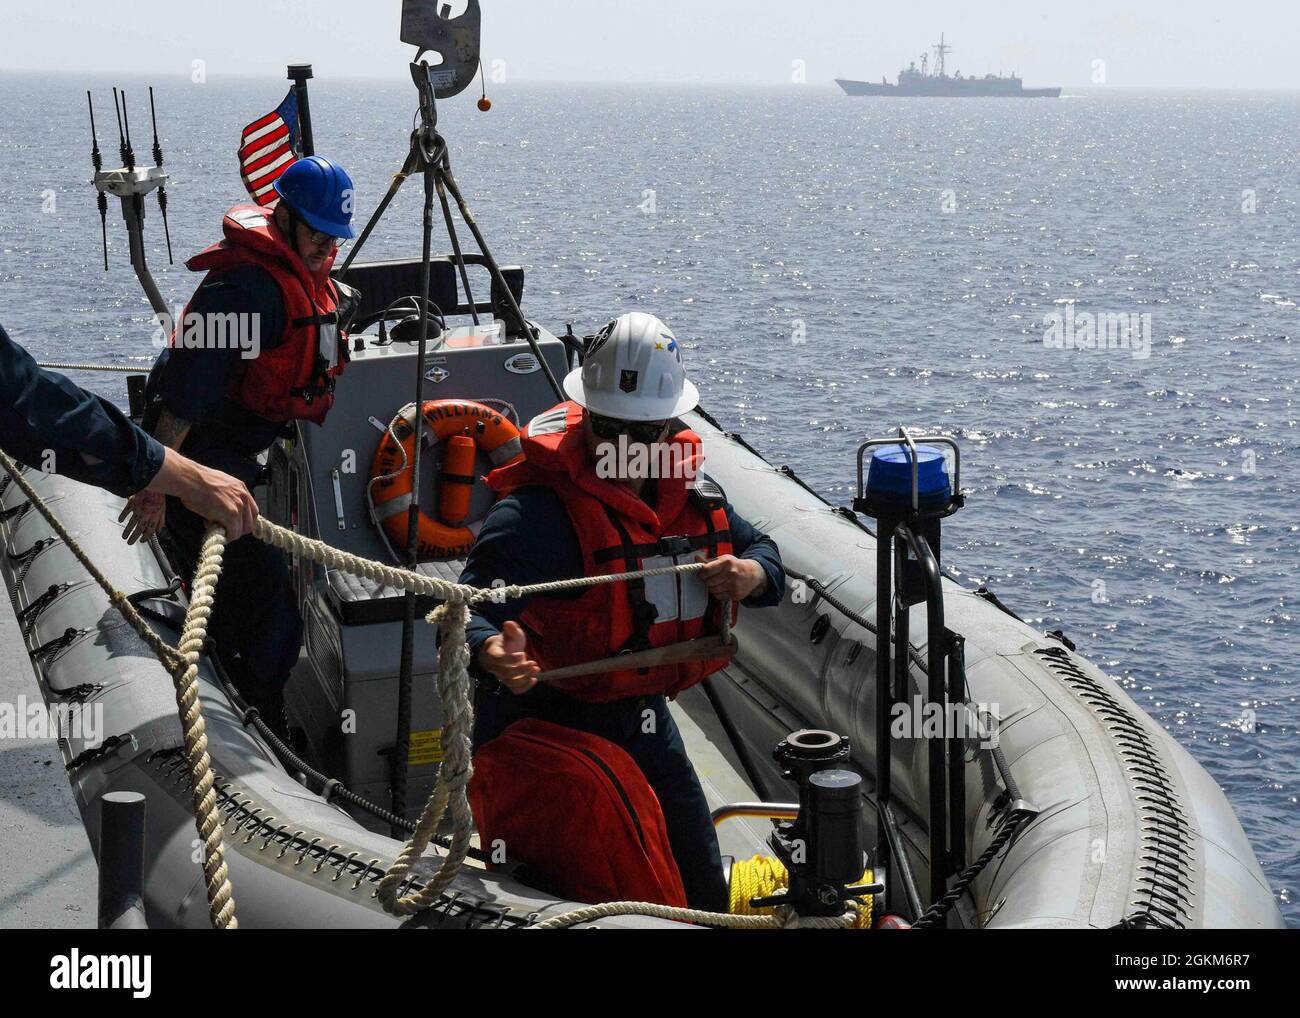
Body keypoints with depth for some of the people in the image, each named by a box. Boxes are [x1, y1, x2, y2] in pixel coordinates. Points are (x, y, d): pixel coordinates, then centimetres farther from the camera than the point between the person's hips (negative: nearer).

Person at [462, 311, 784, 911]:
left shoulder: (690, 489, 0)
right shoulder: (538, 510, -23)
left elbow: (760, 552, 14)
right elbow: (476, 607, -33)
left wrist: (753, 575, -10)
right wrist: (492, 653, -57)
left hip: (645, 723, 7)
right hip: (547, 728, -7)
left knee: (702, 895, 19)